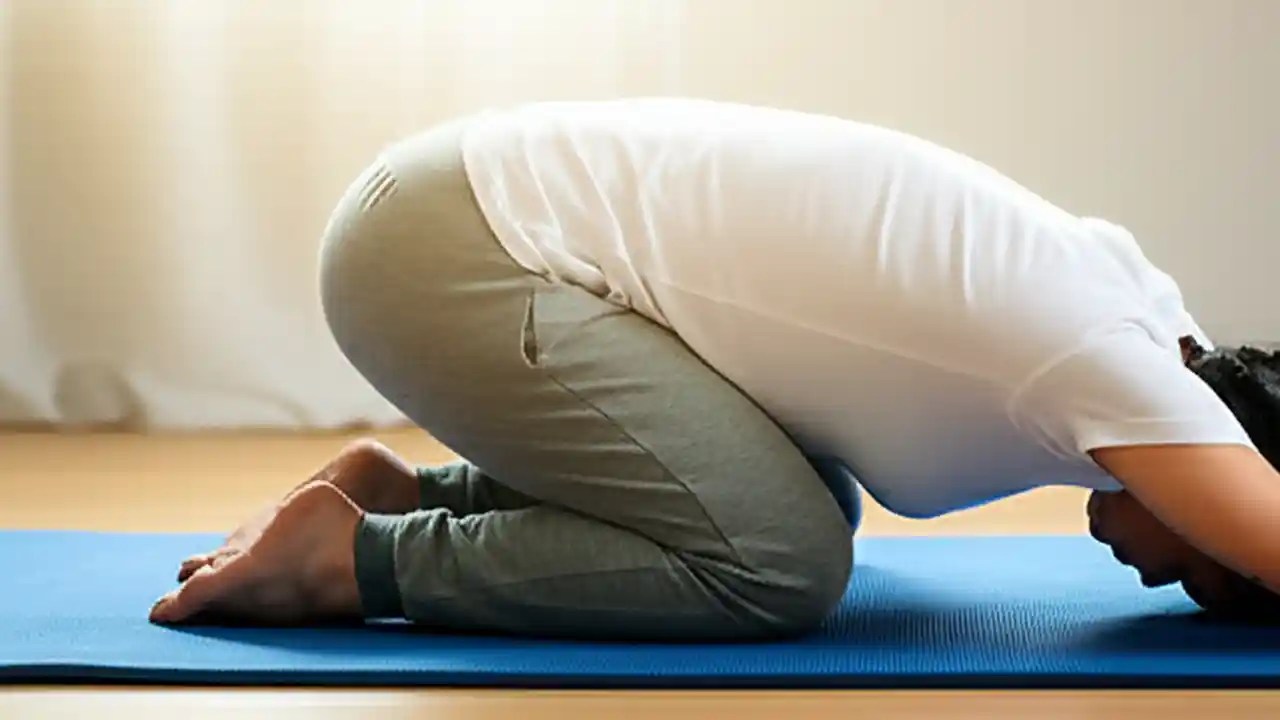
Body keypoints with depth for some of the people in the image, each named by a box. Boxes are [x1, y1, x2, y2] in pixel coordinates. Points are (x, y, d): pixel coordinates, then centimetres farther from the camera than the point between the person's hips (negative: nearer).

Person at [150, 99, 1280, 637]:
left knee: (804, 500, 12)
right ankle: (353, 558, -4)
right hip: (454, 253, -9)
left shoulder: (1121, 294, 8)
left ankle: (407, 495, 17)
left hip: (506, 193, 9)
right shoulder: (1104, 362, -18)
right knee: (780, 566, -14)